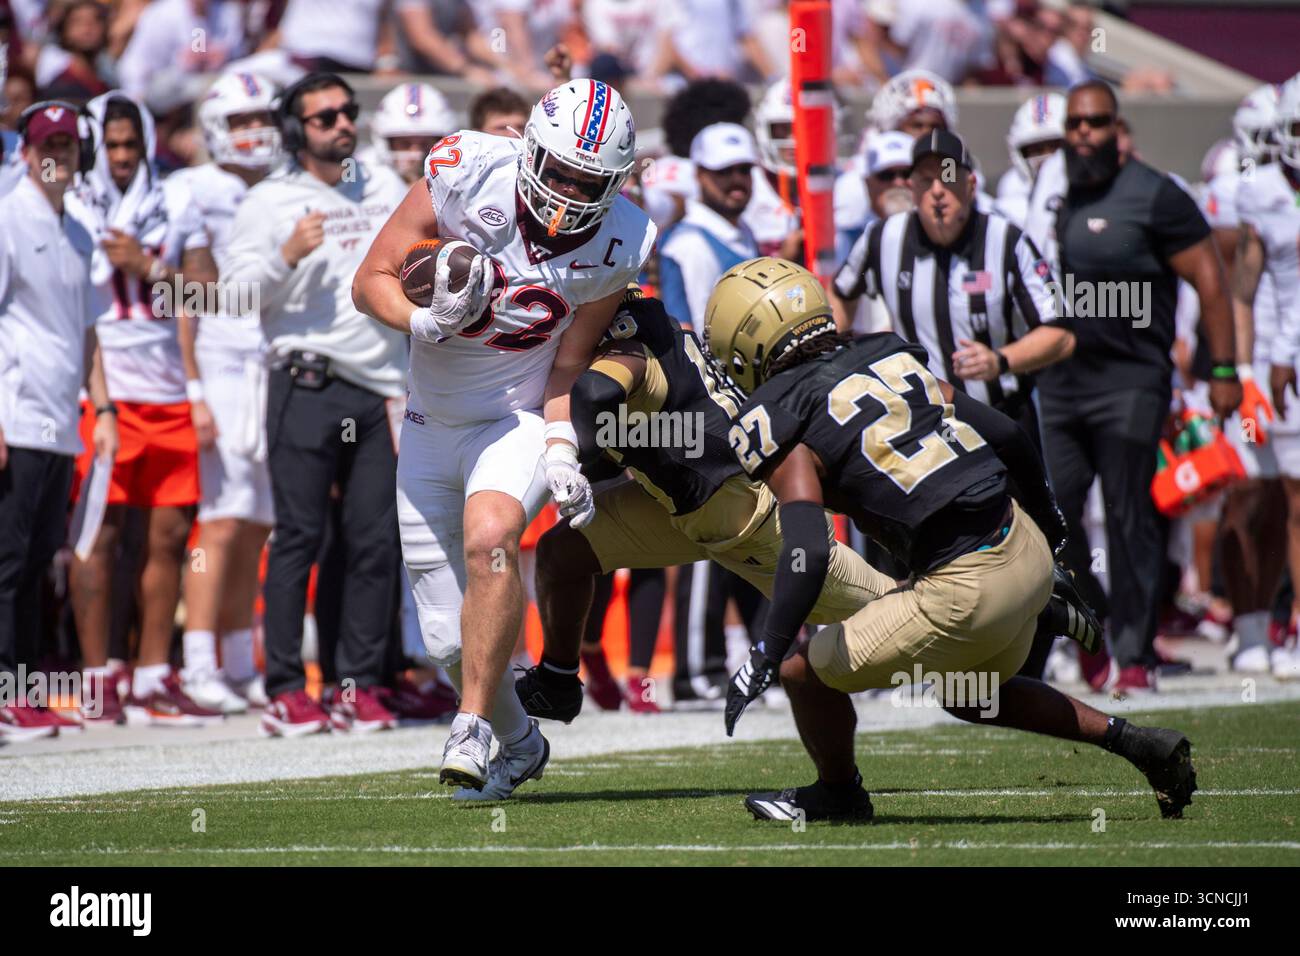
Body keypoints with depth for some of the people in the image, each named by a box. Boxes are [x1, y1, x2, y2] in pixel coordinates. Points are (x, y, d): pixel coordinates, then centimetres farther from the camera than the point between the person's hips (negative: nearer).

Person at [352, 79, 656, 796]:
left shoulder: (615, 246, -14)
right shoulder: (467, 172, -18)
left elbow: (568, 368, -5)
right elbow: (371, 281, -11)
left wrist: (563, 453, -19)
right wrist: (427, 323, -28)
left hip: (519, 421, -1)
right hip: (432, 425, 2)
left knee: (489, 538, -34)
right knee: (451, 640, 3)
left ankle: (474, 727, -23)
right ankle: (519, 743, 32)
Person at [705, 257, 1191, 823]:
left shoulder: (786, 434, -7)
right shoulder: (894, 360, 14)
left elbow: (807, 555, -20)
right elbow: (1007, 437, 15)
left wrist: (767, 656, -15)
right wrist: (1048, 532, 28)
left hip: (967, 594, -8)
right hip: (1027, 550, 8)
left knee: (806, 671, 9)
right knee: (970, 695, 33)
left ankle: (838, 794, 31)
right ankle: (1135, 743, 28)